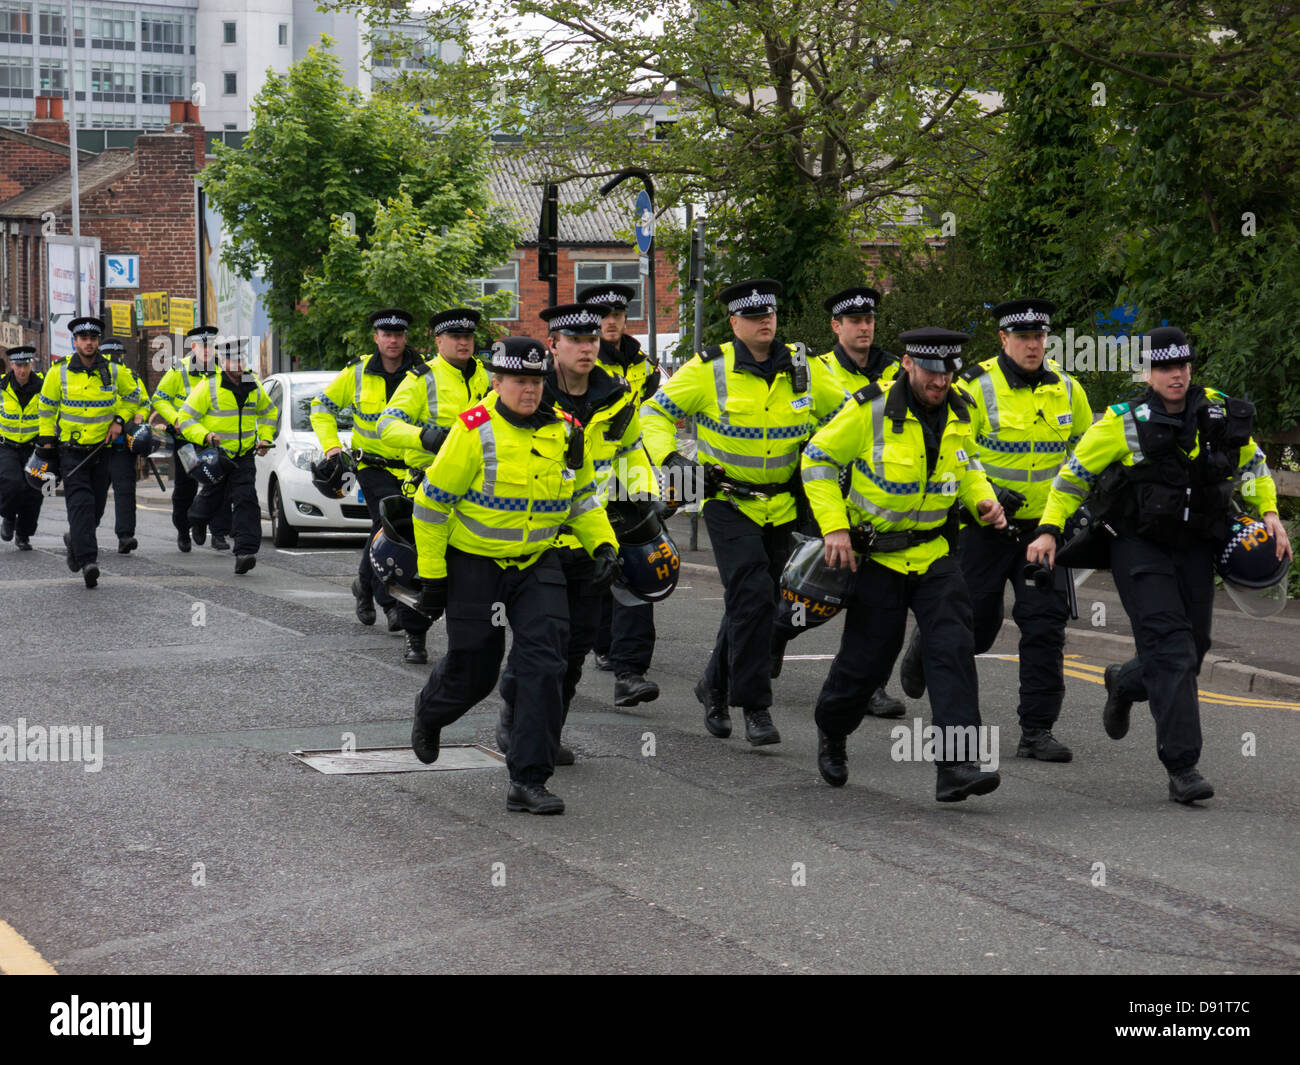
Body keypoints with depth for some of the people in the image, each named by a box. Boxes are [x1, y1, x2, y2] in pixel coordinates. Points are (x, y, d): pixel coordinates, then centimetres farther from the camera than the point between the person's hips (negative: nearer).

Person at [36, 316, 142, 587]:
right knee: (80, 503, -15)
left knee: (97, 506, 8)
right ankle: (88, 560, -20)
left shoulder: (113, 371, -1)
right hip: (71, 450, -3)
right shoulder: (59, 372, -5)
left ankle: (75, 540, 37)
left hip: (101, 449, 3)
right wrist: (46, 439, 6)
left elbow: (133, 395, 16)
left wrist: (119, 420, 2)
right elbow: (47, 406, 9)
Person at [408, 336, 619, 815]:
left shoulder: (565, 433, -1)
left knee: (544, 663, -12)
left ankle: (528, 780, -7)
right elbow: (431, 503, -11)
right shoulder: (475, 431, -16)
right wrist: (431, 575, -10)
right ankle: (429, 713, 46)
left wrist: (603, 544, -1)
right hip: (474, 564, -3)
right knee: (472, 671, 9)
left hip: (537, 563, 3)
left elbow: (583, 496, 15)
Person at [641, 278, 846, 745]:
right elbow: (655, 411, -1)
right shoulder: (709, 369, -9)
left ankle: (715, 685, 31)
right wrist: (669, 458, -17)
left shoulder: (806, 369, 0)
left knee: (776, 613, 10)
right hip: (728, 501, -4)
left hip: (783, 506, 4)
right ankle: (754, 707, -10)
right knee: (751, 596, -19)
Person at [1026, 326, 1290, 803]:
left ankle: (1124, 684, 42)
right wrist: (1049, 529, -6)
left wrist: (1269, 512, 6)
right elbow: (1075, 473, 1)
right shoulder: (1124, 422, -9)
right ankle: (1182, 767, -14)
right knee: (1170, 649, -15)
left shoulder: (1218, 413, 2)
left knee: (1191, 651, 8)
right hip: (1139, 546, -5)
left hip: (1196, 548, 5)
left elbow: (1252, 461, 18)